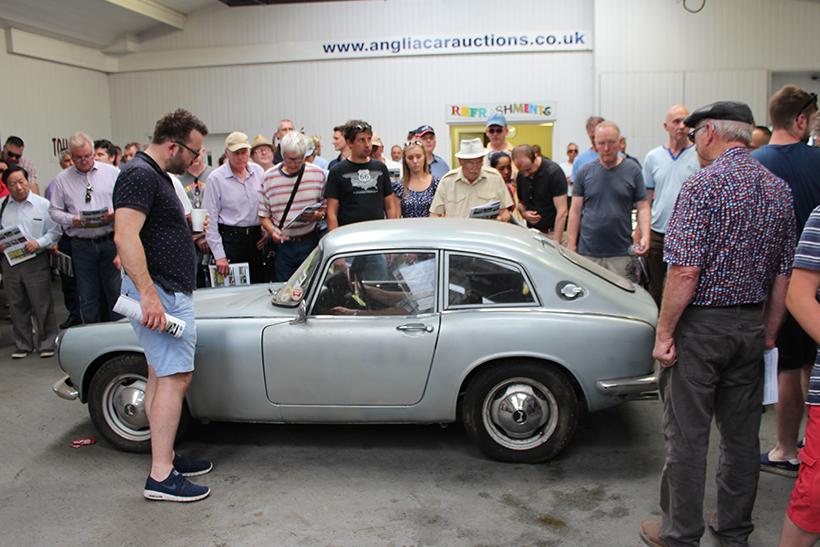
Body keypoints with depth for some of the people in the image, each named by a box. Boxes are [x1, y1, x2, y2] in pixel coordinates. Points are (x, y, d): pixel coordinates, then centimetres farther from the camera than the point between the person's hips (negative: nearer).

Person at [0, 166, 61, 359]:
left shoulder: (43, 205, -2)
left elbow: (54, 232, -1)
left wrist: (38, 243, -15)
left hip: (36, 261, -3)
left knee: (42, 304, 1)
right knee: (17, 305, 11)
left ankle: (47, 344, 14)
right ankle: (22, 345, 23)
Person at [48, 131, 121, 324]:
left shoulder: (111, 172, 5)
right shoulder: (61, 179, 6)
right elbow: (54, 211, 7)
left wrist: (116, 213, -16)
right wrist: (72, 220, -12)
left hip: (111, 241, -1)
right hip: (81, 245, 1)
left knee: (116, 291, 2)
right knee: (88, 297, 9)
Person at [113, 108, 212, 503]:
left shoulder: (156, 175, 16)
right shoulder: (140, 175, -16)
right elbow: (125, 237, -27)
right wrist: (148, 294, -31)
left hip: (168, 292, 11)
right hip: (158, 293, -11)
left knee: (160, 376, 14)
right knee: (175, 378, -11)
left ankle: (165, 456, 24)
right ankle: (161, 477, -6)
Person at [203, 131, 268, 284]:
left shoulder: (258, 171, 6)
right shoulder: (216, 178, -7)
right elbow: (210, 219, -8)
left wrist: (268, 230, 3)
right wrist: (219, 255, -11)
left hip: (256, 237, 4)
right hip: (230, 238, -4)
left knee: (261, 285, 7)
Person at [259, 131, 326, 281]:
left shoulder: (317, 174, 3)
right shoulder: (269, 178, 1)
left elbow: (326, 207, 9)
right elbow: (264, 216, 4)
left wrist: (317, 215, -13)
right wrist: (272, 231, -15)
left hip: (310, 242, 0)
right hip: (282, 244, 0)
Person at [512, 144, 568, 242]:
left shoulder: (554, 171, -12)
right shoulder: (521, 175, 5)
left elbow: (562, 212, -16)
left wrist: (556, 242, -22)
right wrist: (523, 212, -4)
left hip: (553, 232, -5)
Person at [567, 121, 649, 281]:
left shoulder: (632, 170, 5)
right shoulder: (584, 172, 7)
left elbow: (643, 207, 4)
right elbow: (575, 211, 6)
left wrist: (645, 236, -12)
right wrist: (571, 247, 1)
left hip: (621, 254, -1)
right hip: (587, 253, 1)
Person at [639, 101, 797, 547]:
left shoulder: (703, 185, -14)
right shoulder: (778, 189, 7)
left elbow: (685, 271, -20)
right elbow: (783, 276, 9)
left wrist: (664, 333, -13)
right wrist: (768, 334, 16)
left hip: (701, 325, -7)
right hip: (751, 326, 7)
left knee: (687, 436, 4)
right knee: (742, 434, 16)